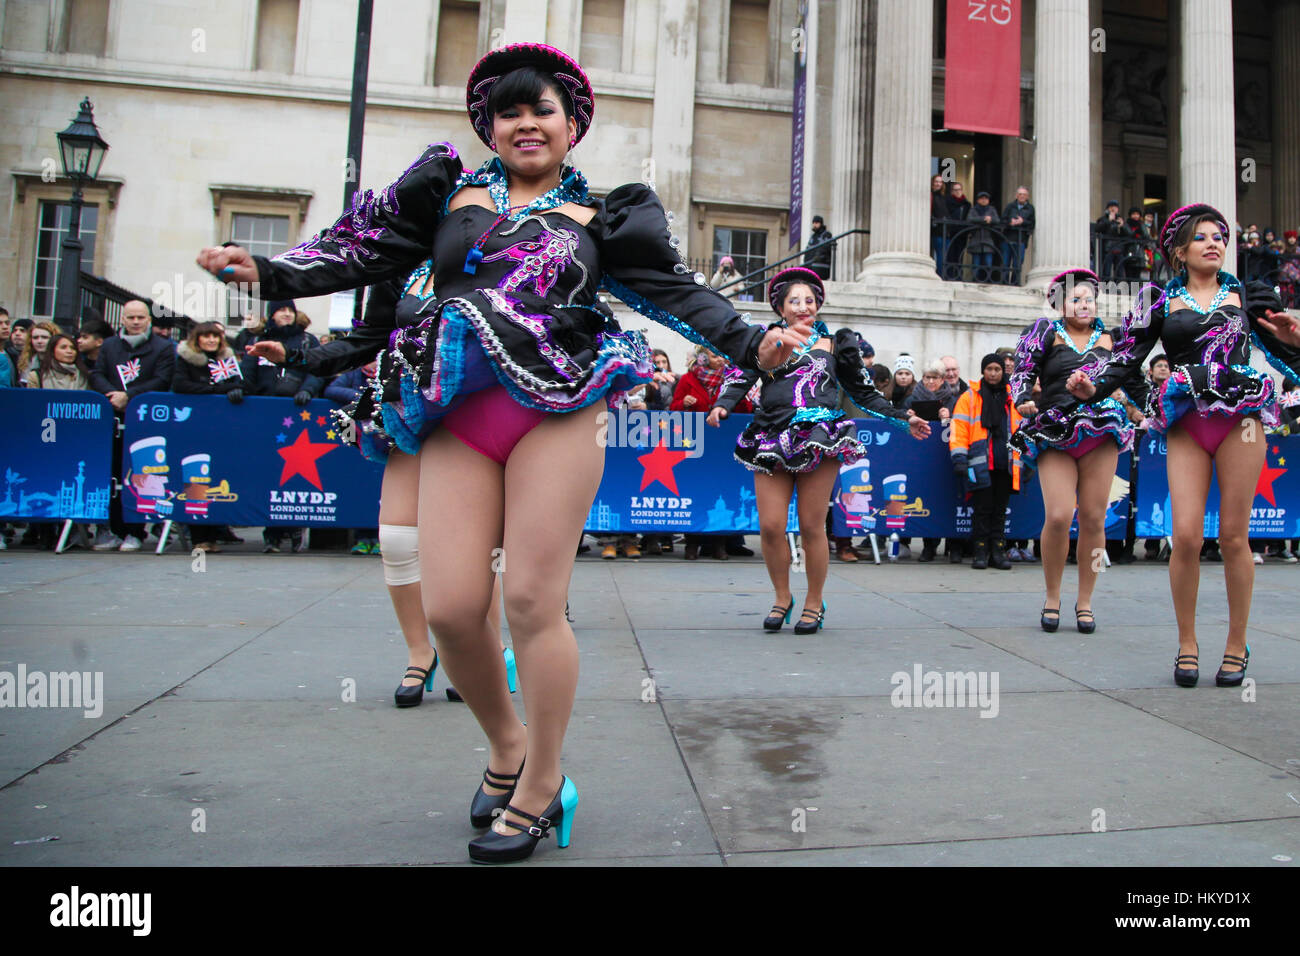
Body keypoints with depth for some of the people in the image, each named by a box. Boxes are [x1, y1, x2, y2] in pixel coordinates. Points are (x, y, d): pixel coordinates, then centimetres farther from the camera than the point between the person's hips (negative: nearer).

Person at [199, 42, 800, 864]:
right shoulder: (449, 190, 20)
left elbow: (674, 289, 11)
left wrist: (750, 343, 0)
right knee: (450, 608, -4)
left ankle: (541, 787, 14)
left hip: (555, 415, -2)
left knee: (533, 602, -5)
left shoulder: (596, 216, 16)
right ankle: (507, 745, 25)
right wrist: (268, 272, 8)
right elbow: (364, 251, 19)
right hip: (458, 423, 3)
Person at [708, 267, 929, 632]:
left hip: (820, 438, -1)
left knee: (812, 527, 0)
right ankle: (782, 597, 19)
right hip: (771, 440, 1)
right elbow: (741, 378, 2)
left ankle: (814, 602, 18)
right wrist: (722, 405, -18)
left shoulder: (834, 344, 15)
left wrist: (904, 418, 16)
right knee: (770, 527, -3)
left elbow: (864, 392, 21)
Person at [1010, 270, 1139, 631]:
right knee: (1058, 516, -15)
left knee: (1093, 519, 0)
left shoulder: (1108, 338, 18)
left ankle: (1085, 602, 13)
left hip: (1101, 435, 3)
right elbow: (1023, 372, 2)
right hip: (1054, 436, -3)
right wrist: (1024, 401, -15)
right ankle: (1052, 598, 5)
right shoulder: (1045, 333, 9)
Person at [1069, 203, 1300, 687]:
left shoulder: (1247, 295, 14)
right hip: (1186, 424, 0)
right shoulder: (1160, 300, 12)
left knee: (1233, 536, 1)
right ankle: (1187, 644, 8)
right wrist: (1090, 386, -14)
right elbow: (1127, 358, 3)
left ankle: (1237, 645, 15)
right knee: (1186, 536, -8)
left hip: (1241, 418, 1)